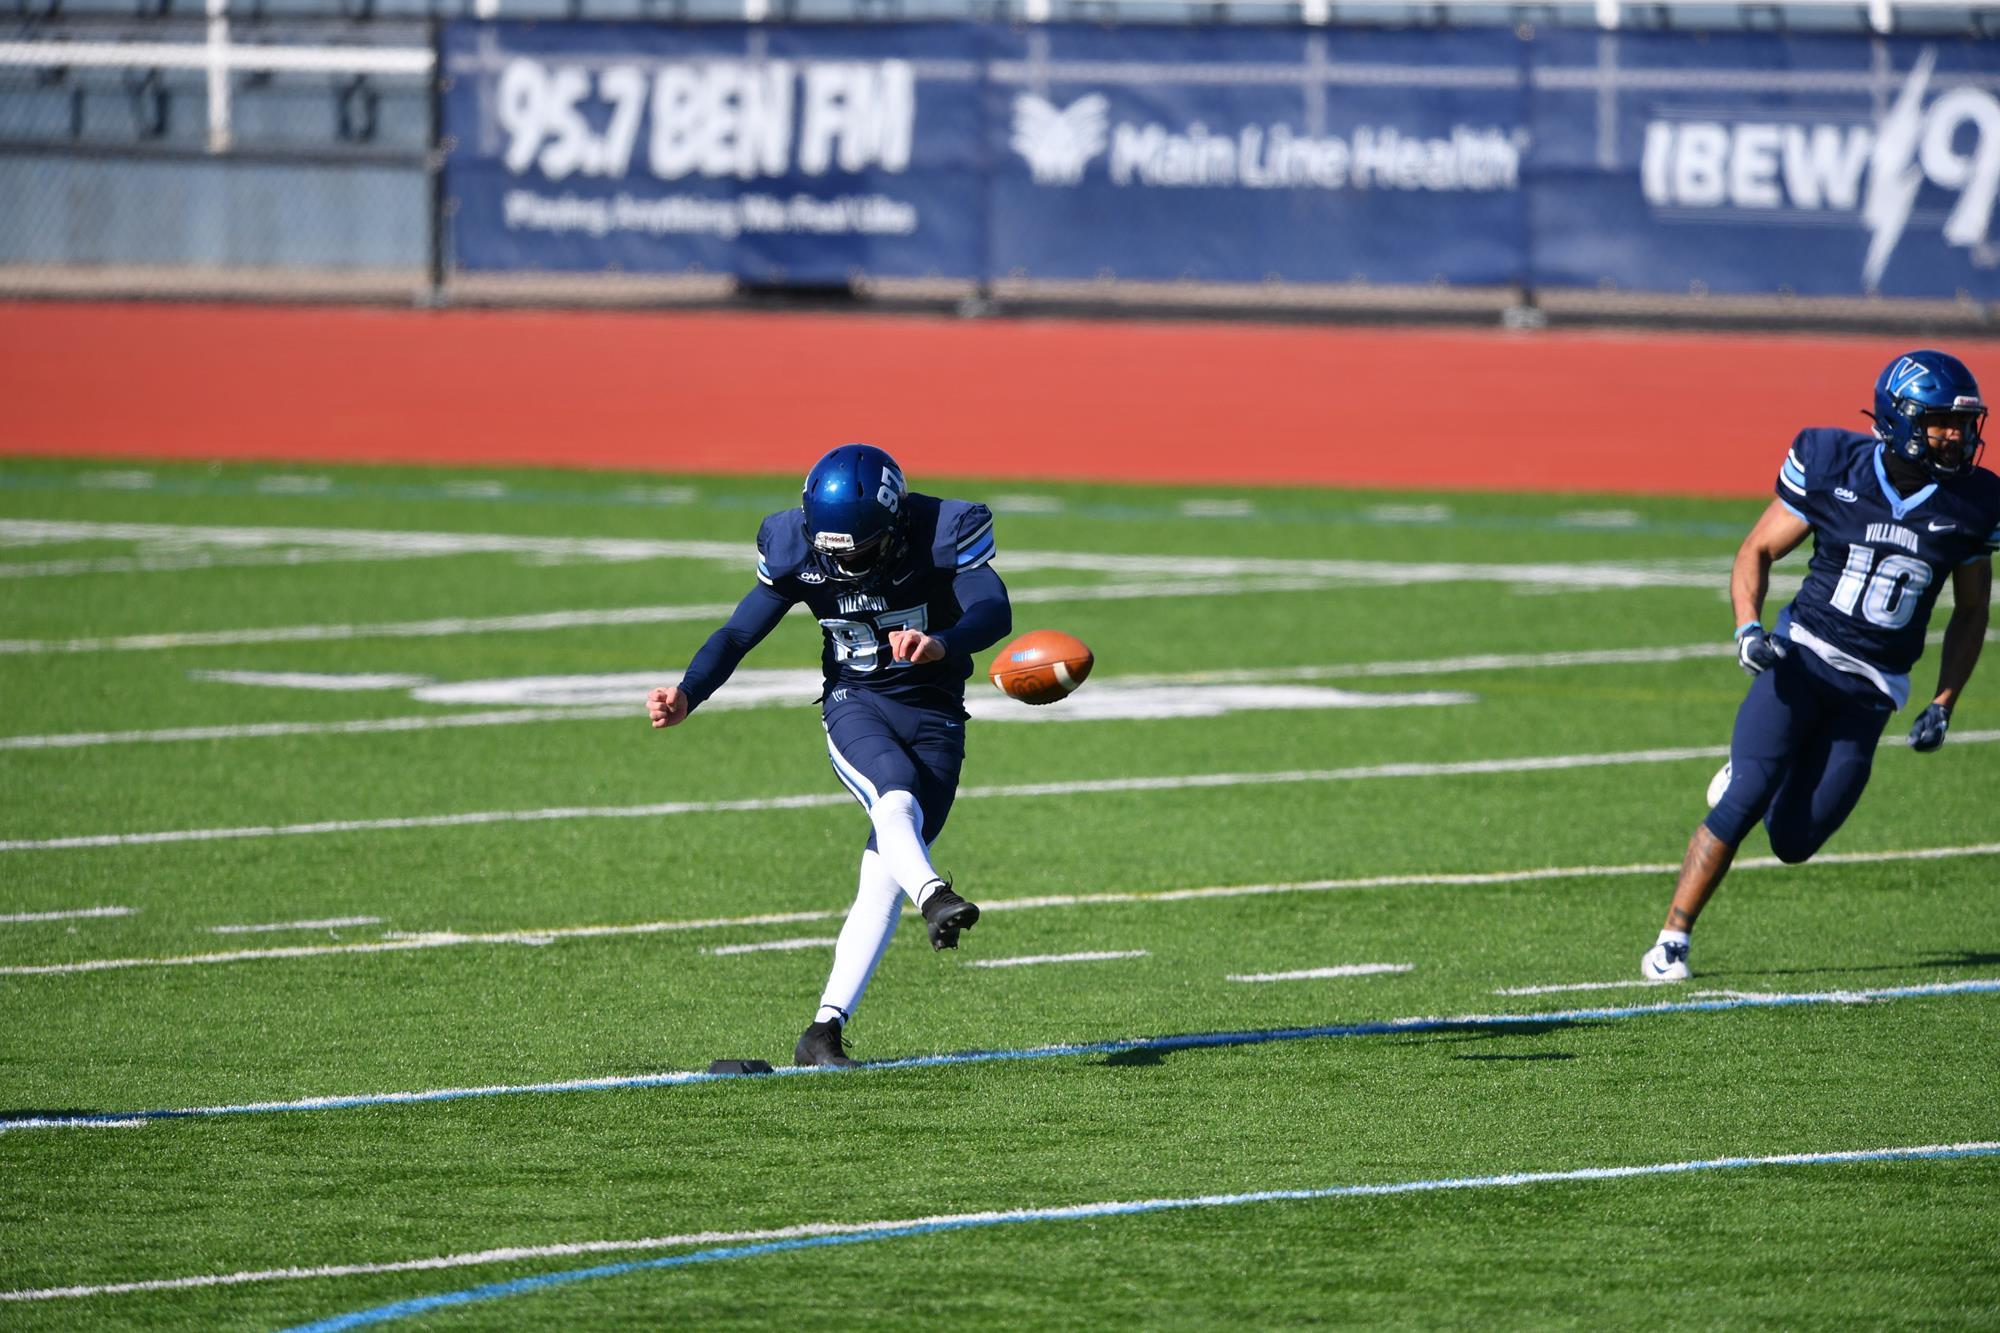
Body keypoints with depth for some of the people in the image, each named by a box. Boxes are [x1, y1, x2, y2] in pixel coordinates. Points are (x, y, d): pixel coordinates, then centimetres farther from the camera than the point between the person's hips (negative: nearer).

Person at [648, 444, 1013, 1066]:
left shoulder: (944, 534, -16)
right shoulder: (797, 549, -8)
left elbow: (995, 612, -29)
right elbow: (740, 632, -3)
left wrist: (942, 644, -50)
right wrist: (687, 694, -20)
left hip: (933, 715, 0)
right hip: (855, 705, 1)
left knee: (884, 877, -9)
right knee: (896, 795, -34)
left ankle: (826, 1028, -8)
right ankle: (933, 897, -61)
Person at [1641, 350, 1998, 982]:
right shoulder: (1833, 467, -7)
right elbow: (1758, 551, 3)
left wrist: (1942, 707, 4)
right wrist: (1748, 628, -15)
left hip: (1870, 692, 2)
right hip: (1802, 657, -2)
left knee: (1793, 841, 0)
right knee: (1742, 801, -19)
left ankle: (1747, 774, 34)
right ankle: (1672, 941, -7)